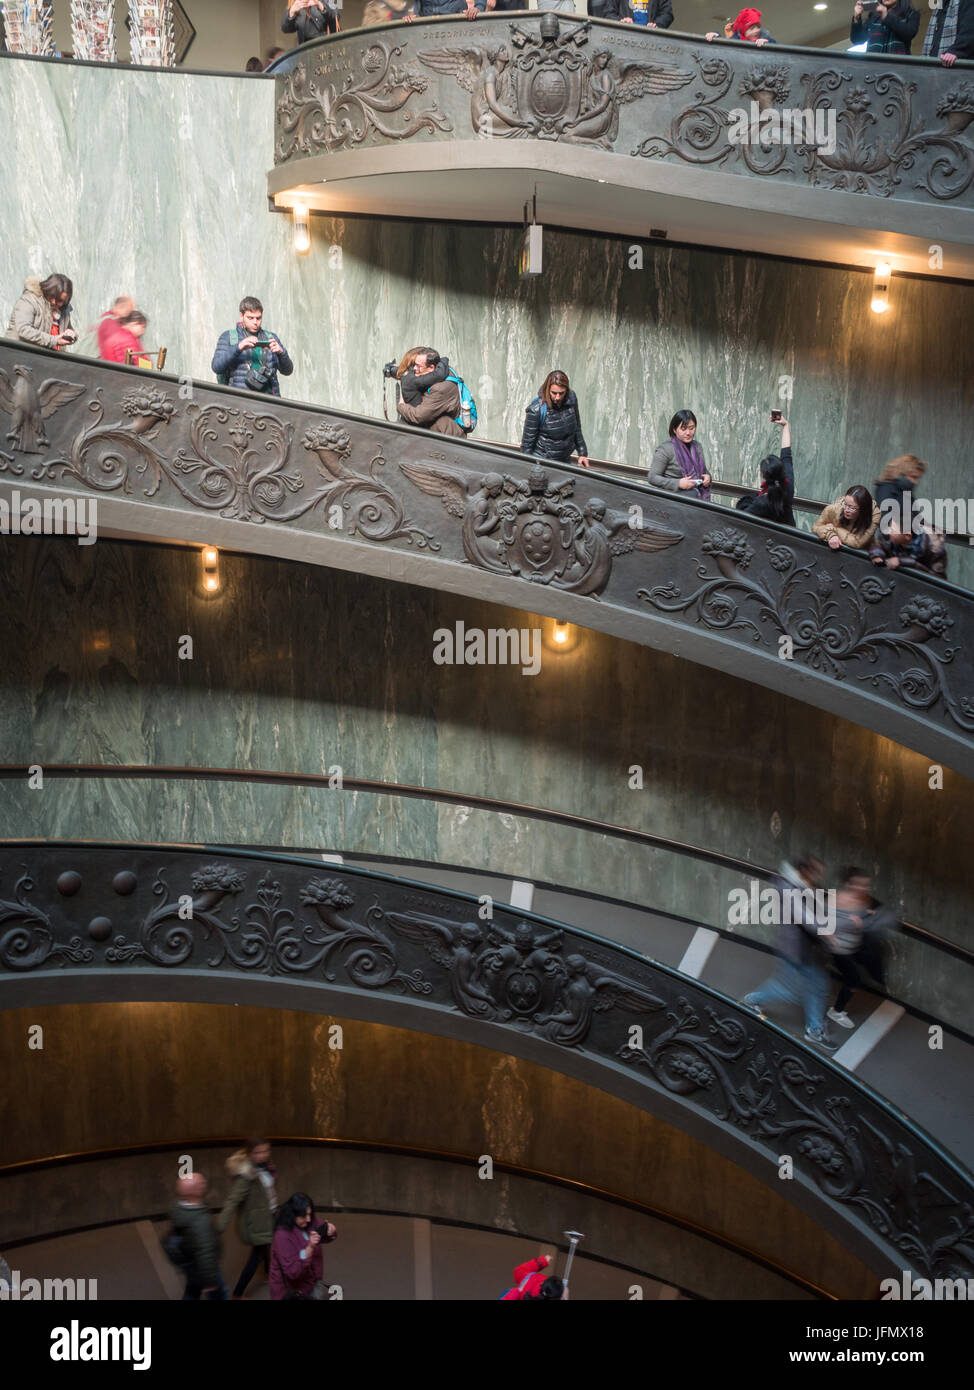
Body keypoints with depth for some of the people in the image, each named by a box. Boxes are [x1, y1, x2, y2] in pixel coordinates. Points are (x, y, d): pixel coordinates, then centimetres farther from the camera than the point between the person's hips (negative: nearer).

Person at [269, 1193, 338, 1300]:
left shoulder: (309, 1224, -5)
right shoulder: (282, 1236, -22)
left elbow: (326, 1238, 11)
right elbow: (292, 1272, -25)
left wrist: (330, 1230, -13)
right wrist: (310, 1247, -35)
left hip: (310, 1283, 6)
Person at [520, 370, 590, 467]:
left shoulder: (571, 399, -7)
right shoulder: (536, 409, -22)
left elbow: (577, 428, 9)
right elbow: (527, 441, -14)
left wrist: (582, 453, 10)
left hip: (565, 459, 5)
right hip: (542, 460, -5)